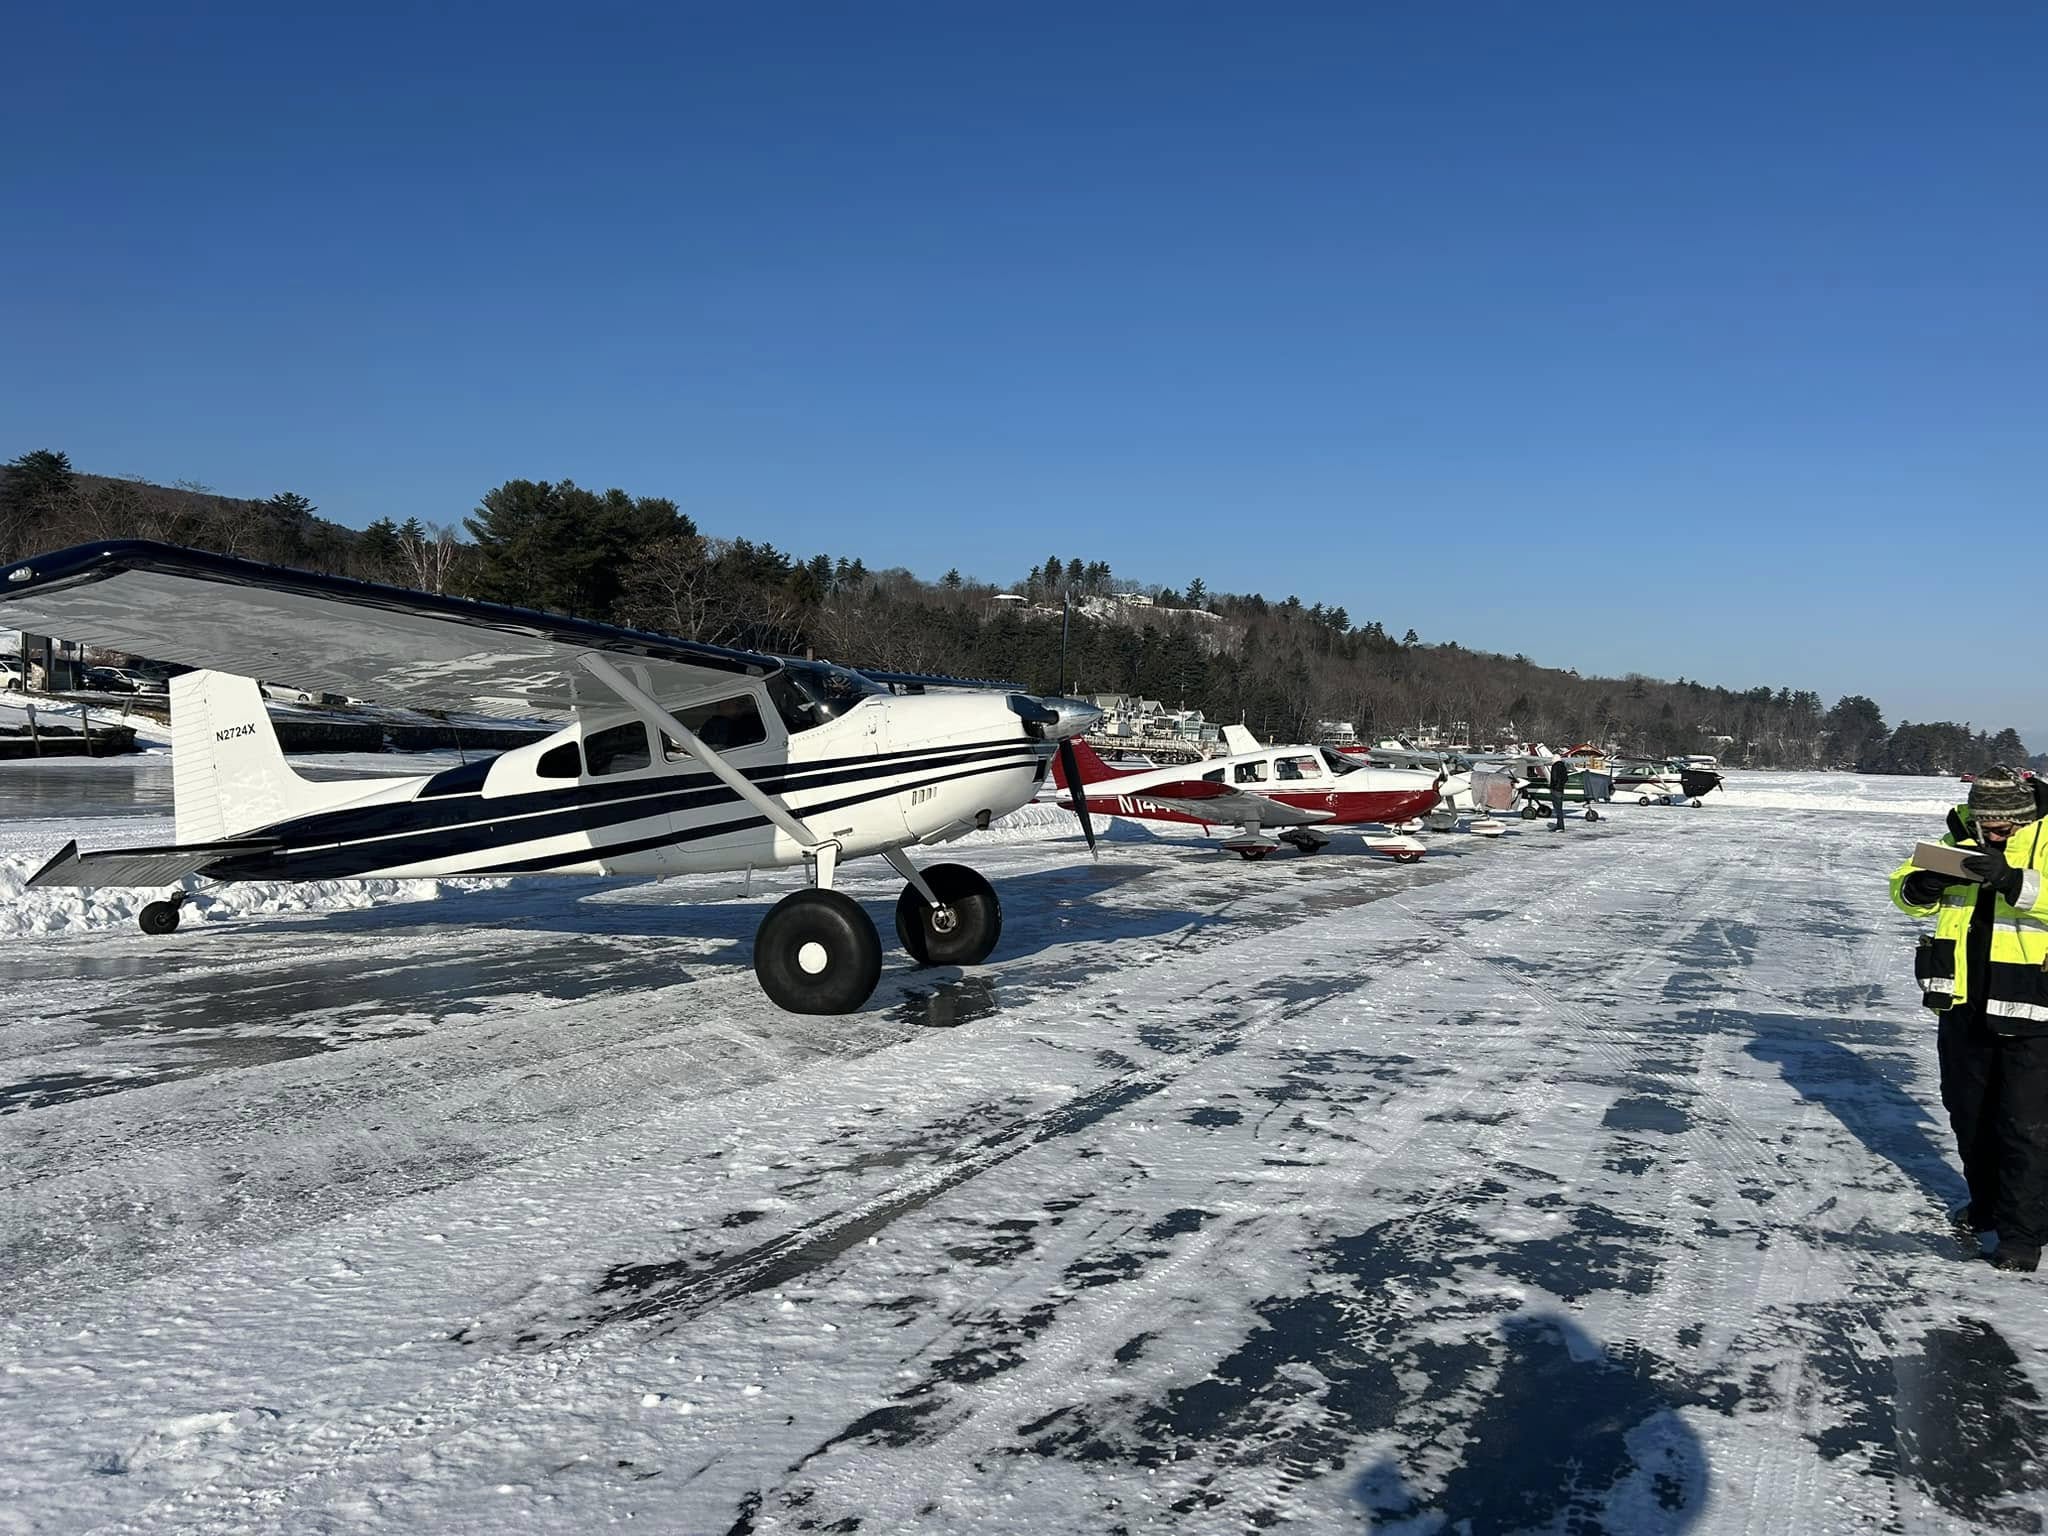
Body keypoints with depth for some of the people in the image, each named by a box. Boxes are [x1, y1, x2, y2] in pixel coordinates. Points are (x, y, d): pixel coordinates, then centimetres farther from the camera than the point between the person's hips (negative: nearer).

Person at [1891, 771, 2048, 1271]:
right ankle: (1986, 1202, 38)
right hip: (1964, 1005, 6)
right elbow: (1904, 890, 7)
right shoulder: (1961, 840, 4)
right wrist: (1921, 887, -14)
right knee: (1968, 1114, 19)